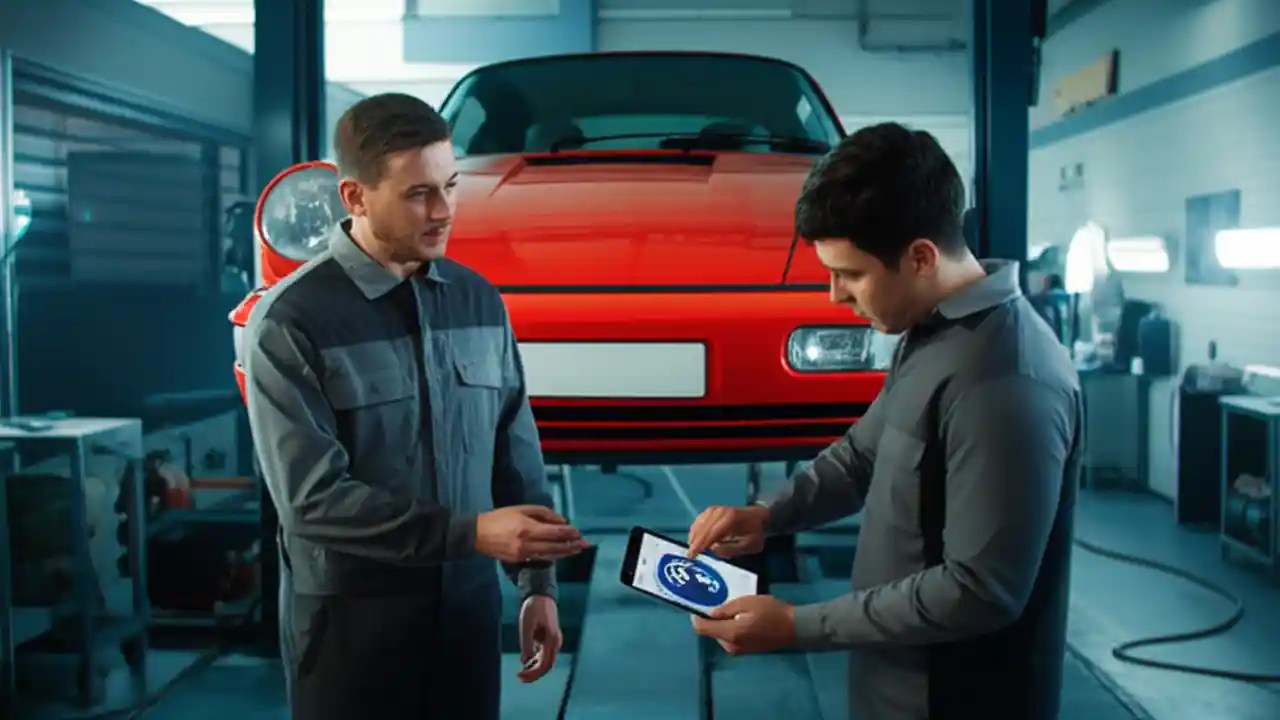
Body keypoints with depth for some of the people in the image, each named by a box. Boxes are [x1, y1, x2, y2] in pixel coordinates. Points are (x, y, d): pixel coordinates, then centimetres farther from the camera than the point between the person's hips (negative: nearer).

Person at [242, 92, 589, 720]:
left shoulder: (478, 299, 3)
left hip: (469, 602, 4)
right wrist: (470, 533, -23)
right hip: (350, 615, -4)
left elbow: (515, 453, 8)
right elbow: (311, 498, -18)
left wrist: (536, 582, 7)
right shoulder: (291, 322, -13)